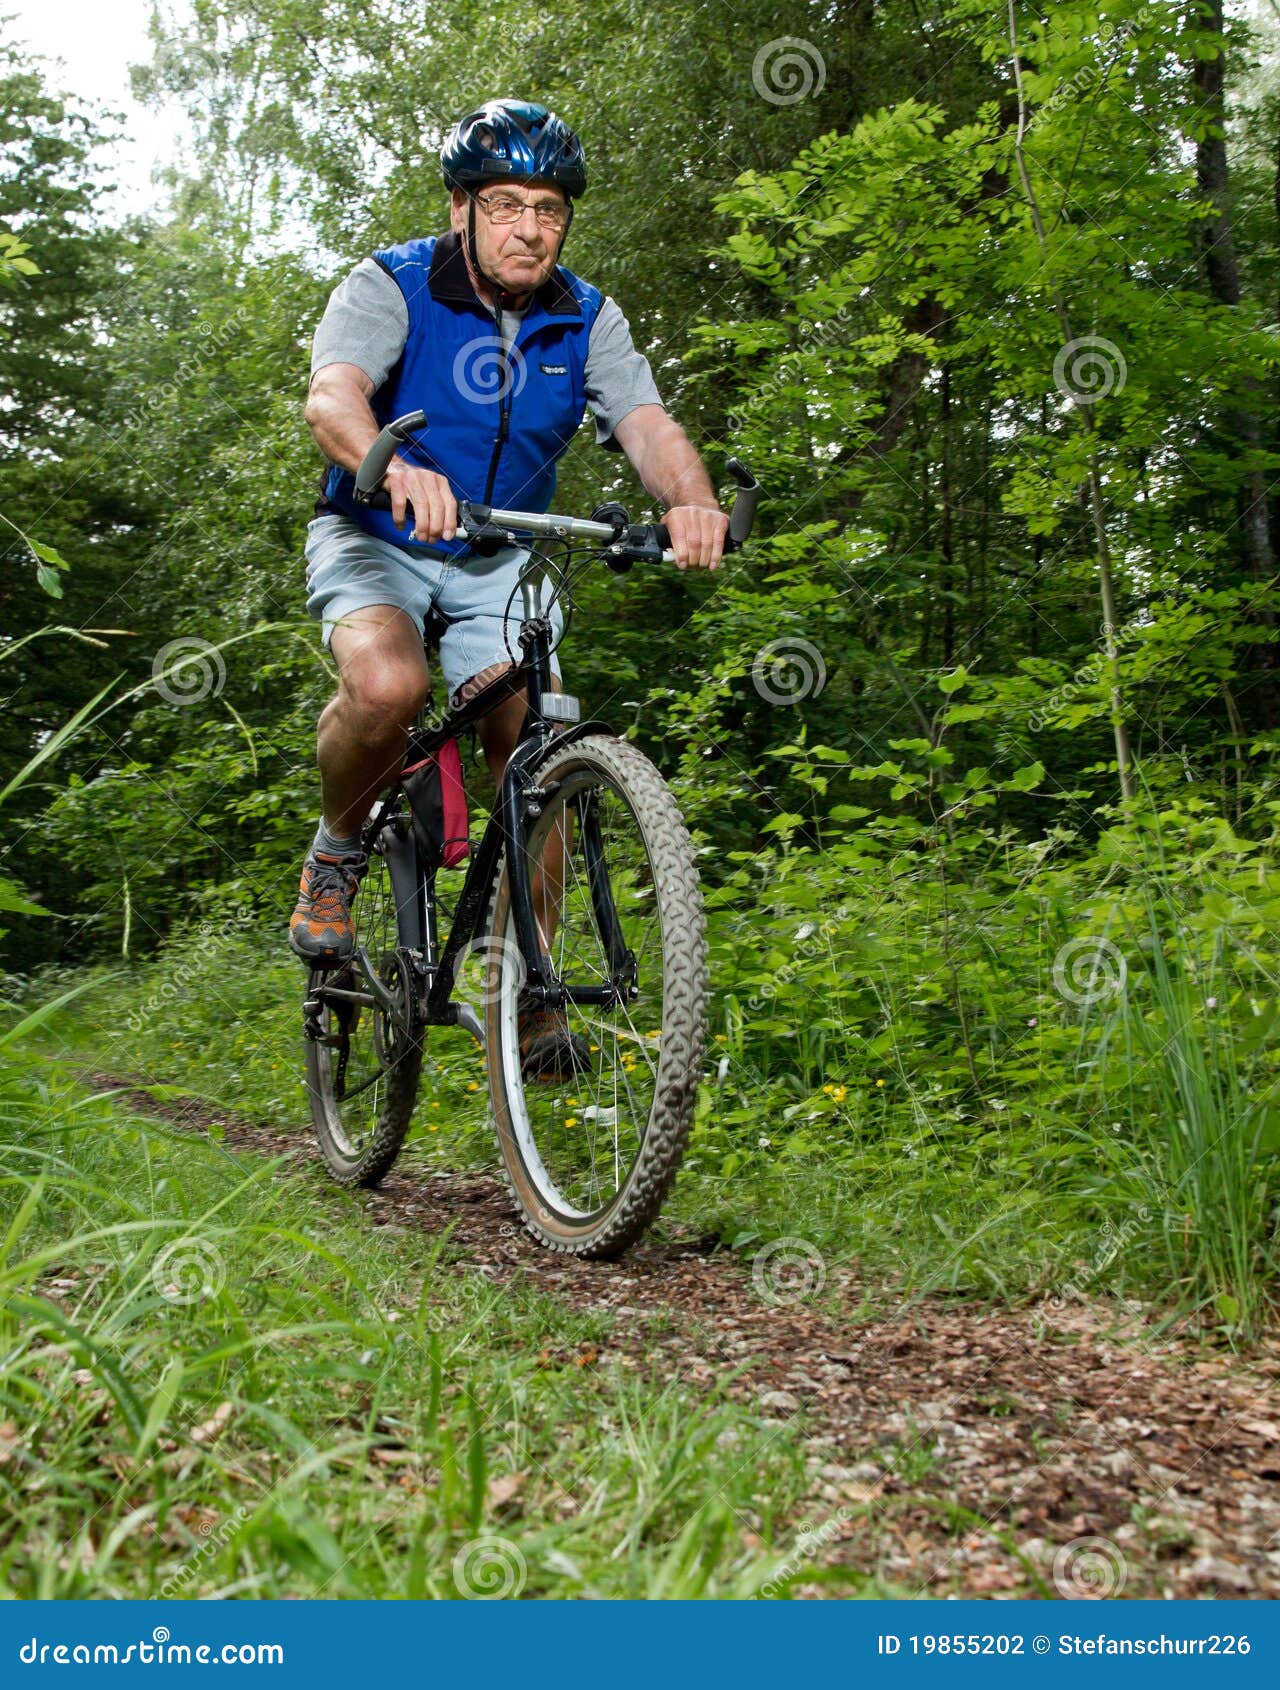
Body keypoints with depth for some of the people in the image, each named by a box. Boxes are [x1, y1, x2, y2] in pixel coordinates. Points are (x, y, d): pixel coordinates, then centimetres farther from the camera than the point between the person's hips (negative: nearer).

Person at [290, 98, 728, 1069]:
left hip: (497, 564, 3)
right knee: (388, 687, -33)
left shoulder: (587, 321, -4)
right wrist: (396, 471, -55)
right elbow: (331, 395, -32)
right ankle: (337, 850, -3)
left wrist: (693, 501, -44)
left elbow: (648, 423, -20)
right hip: (376, 543, -3)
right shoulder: (391, 288, -13)